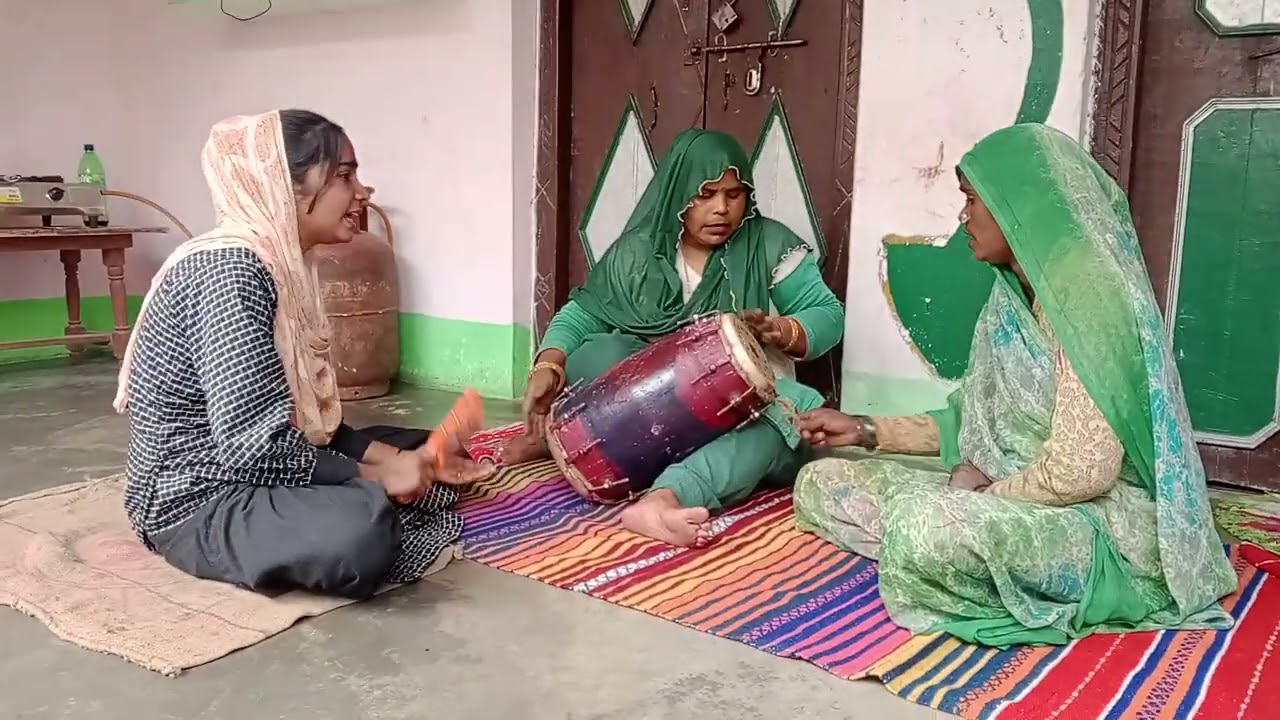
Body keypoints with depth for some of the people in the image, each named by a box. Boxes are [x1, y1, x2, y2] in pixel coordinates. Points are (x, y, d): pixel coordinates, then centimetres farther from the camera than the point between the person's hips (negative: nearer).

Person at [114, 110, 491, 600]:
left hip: (255, 477, 10)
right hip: (199, 502, -10)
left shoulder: (282, 266, 8)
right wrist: (374, 476, -17)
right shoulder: (230, 269, -22)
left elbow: (310, 417, 9)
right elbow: (254, 445, -28)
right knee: (359, 533, -36)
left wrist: (400, 460, -2)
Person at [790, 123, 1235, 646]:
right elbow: (979, 424, 14)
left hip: (1102, 520, -9)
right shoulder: (1014, 296, 9)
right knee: (823, 481, 3)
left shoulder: (1086, 291, -19)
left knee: (928, 524, -40)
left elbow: (1078, 472, -25)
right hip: (1009, 494, 10)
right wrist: (867, 431, 11)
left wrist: (974, 495, -12)